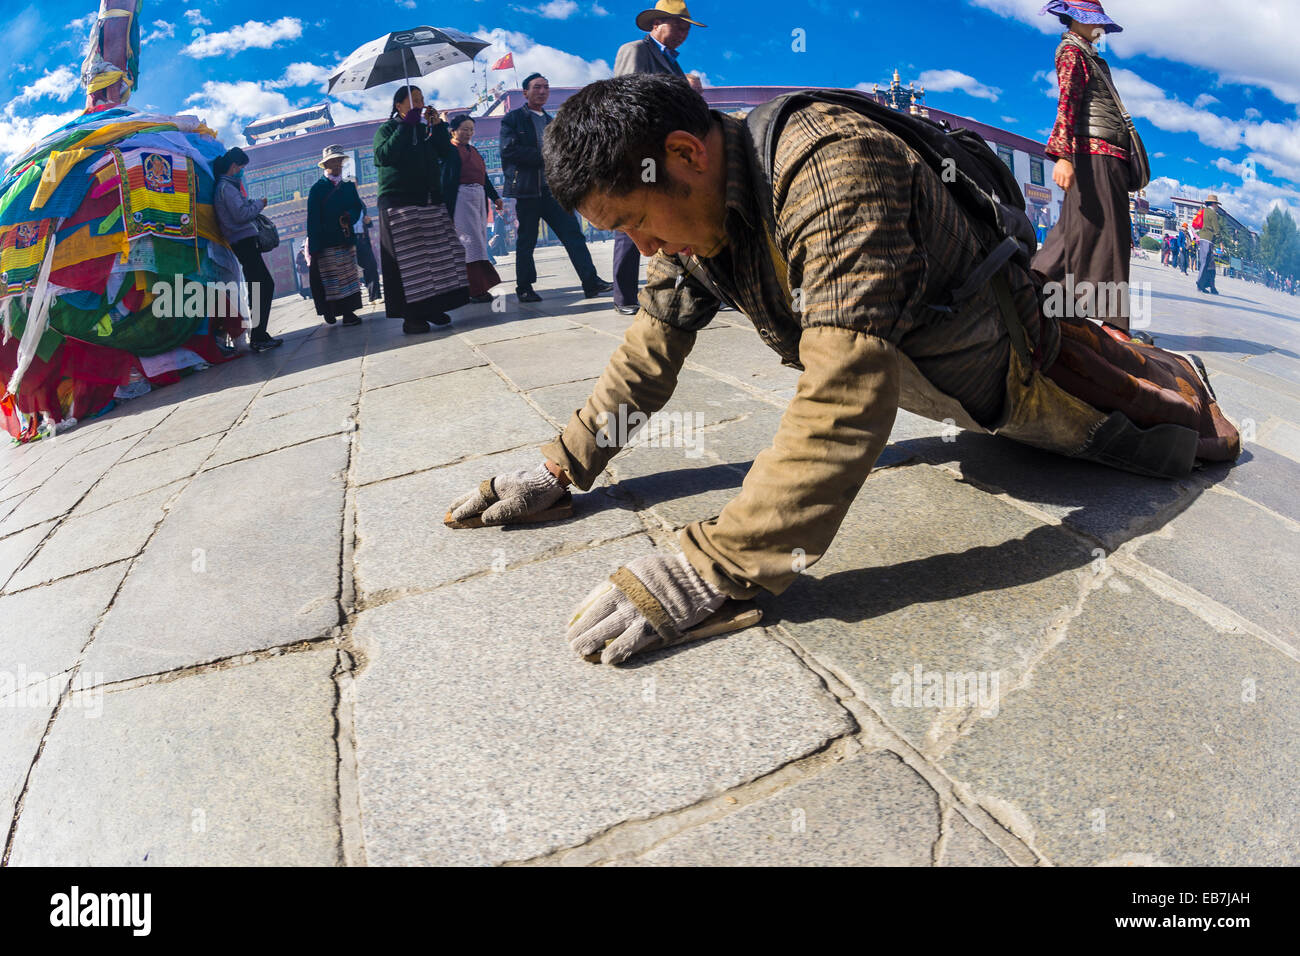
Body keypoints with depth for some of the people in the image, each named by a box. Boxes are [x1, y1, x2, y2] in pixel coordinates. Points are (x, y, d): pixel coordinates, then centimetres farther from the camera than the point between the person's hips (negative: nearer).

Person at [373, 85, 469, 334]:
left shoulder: (426, 129, 20)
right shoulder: (388, 129, 5)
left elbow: (448, 155, 8)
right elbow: (384, 155, -15)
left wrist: (438, 126, -2)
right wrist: (406, 125, -15)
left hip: (431, 201, 6)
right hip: (400, 203, -5)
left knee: (438, 255, -1)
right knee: (407, 259, -10)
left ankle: (432, 307, 7)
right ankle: (411, 316, -9)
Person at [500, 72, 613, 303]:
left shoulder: (550, 122, 22)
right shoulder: (514, 118, 2)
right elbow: (508, 151, -12)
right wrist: (543, 156, -14)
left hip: (552, 188, 5)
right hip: (527, 189, -5)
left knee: (572, 232, -6)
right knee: (527, 240, 1)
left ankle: (591, 283, -10)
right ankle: (524, 289, 12)